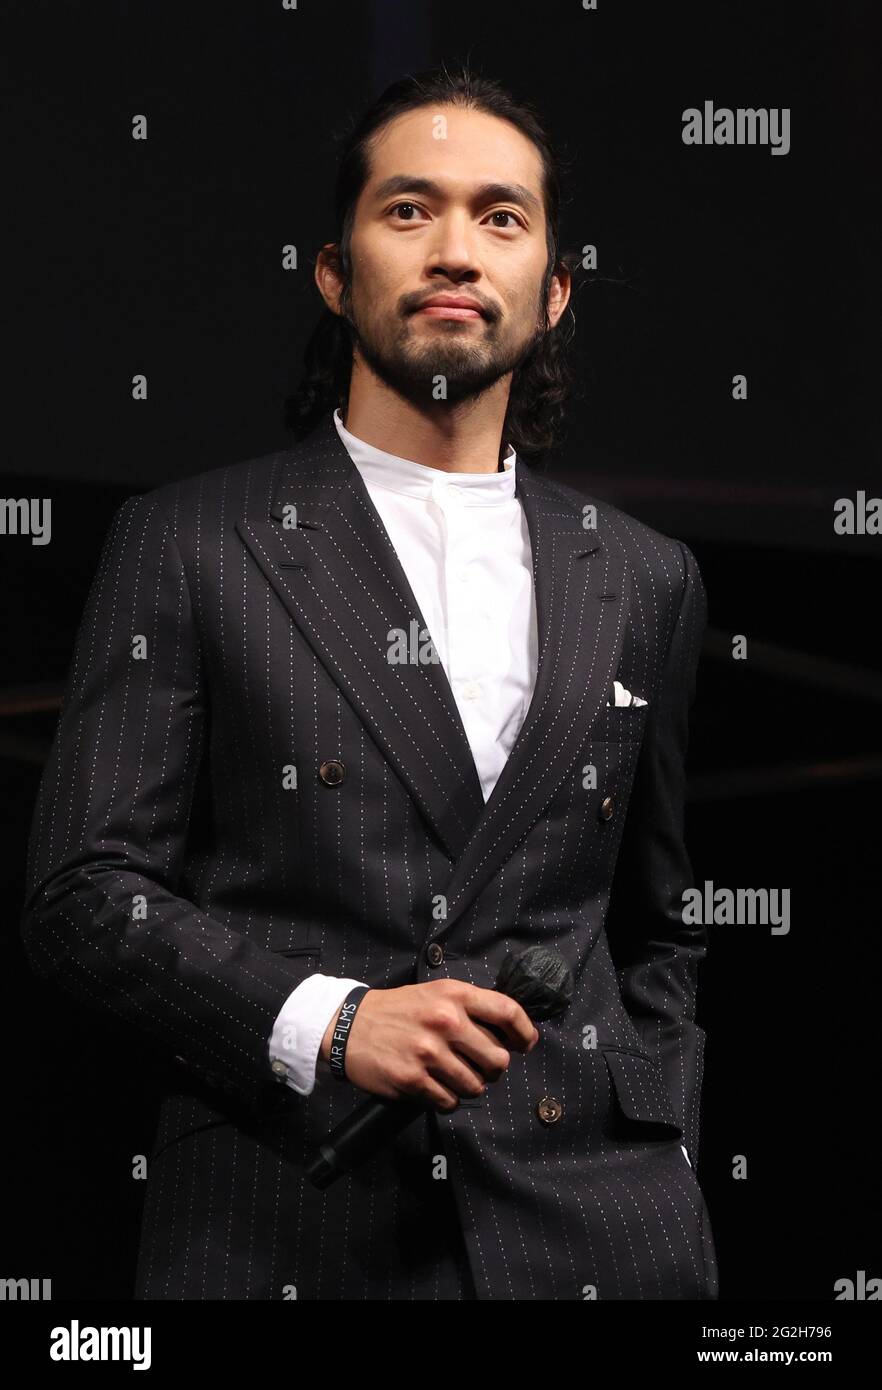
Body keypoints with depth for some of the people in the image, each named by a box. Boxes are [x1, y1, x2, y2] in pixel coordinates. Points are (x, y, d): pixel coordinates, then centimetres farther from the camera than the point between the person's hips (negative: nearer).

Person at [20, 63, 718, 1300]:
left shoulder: (643, 583, 12)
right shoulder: (183, 544, 2)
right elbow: (84, 892, -3)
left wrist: (664, 1179, 8)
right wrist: (324, 1024, -15)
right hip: (285, 1237, -2)